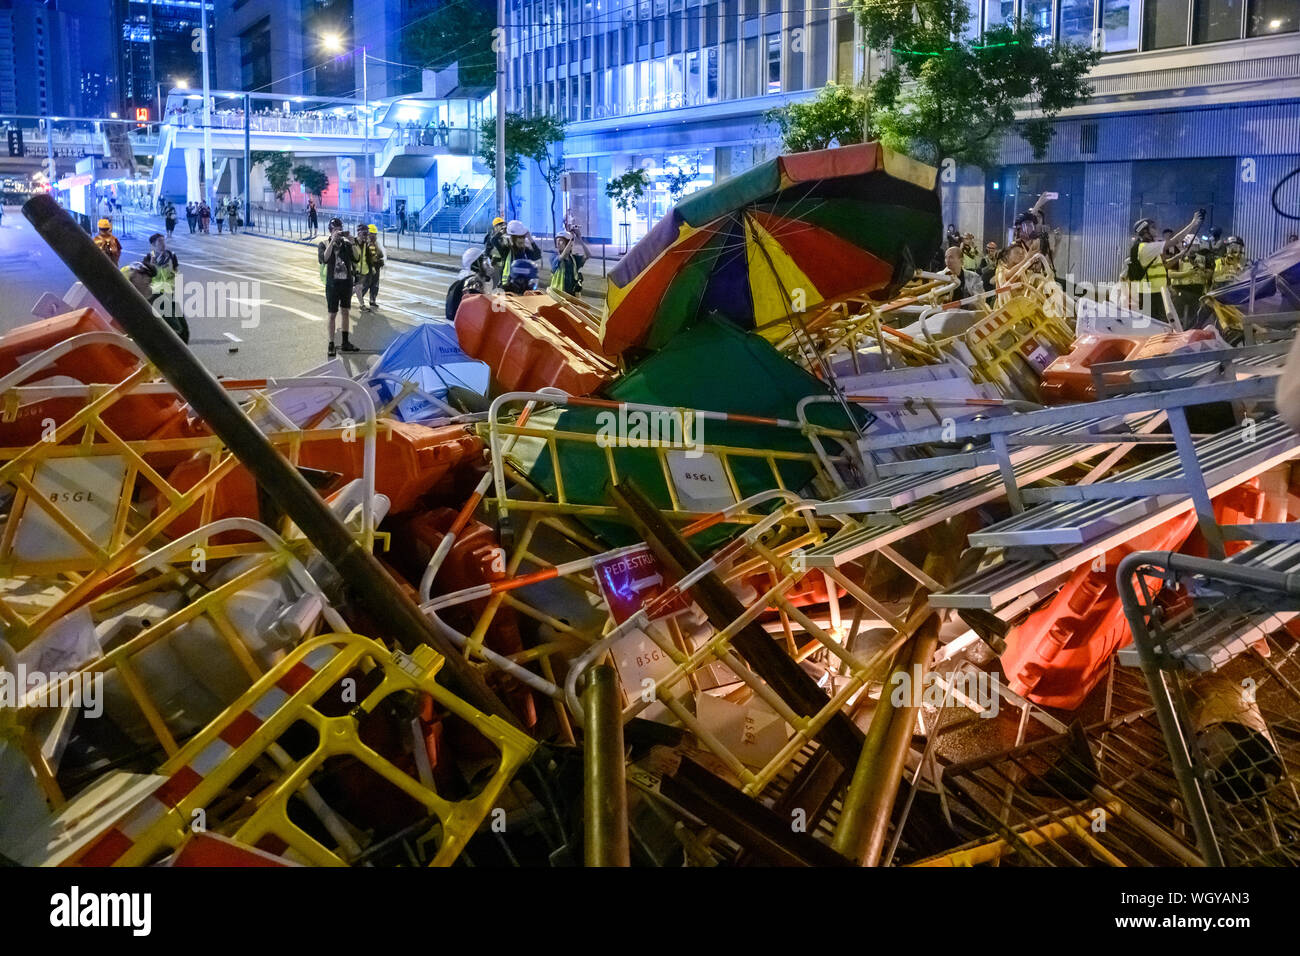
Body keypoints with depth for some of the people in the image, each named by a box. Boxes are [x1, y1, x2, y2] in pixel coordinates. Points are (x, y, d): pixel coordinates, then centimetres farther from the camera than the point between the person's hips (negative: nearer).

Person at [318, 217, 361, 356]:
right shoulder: (324, 244, -2)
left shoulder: (347, 244, 5)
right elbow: (324, 259, -21)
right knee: (332, 315, -1)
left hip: (347, 282, 3)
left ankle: (345, 343, 21)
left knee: (345, 312, 12)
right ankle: (331, 345, 3)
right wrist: (332, 241, -23)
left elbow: (356, 258, -7)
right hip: (333, 282, -3)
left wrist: (352, 242, -15)